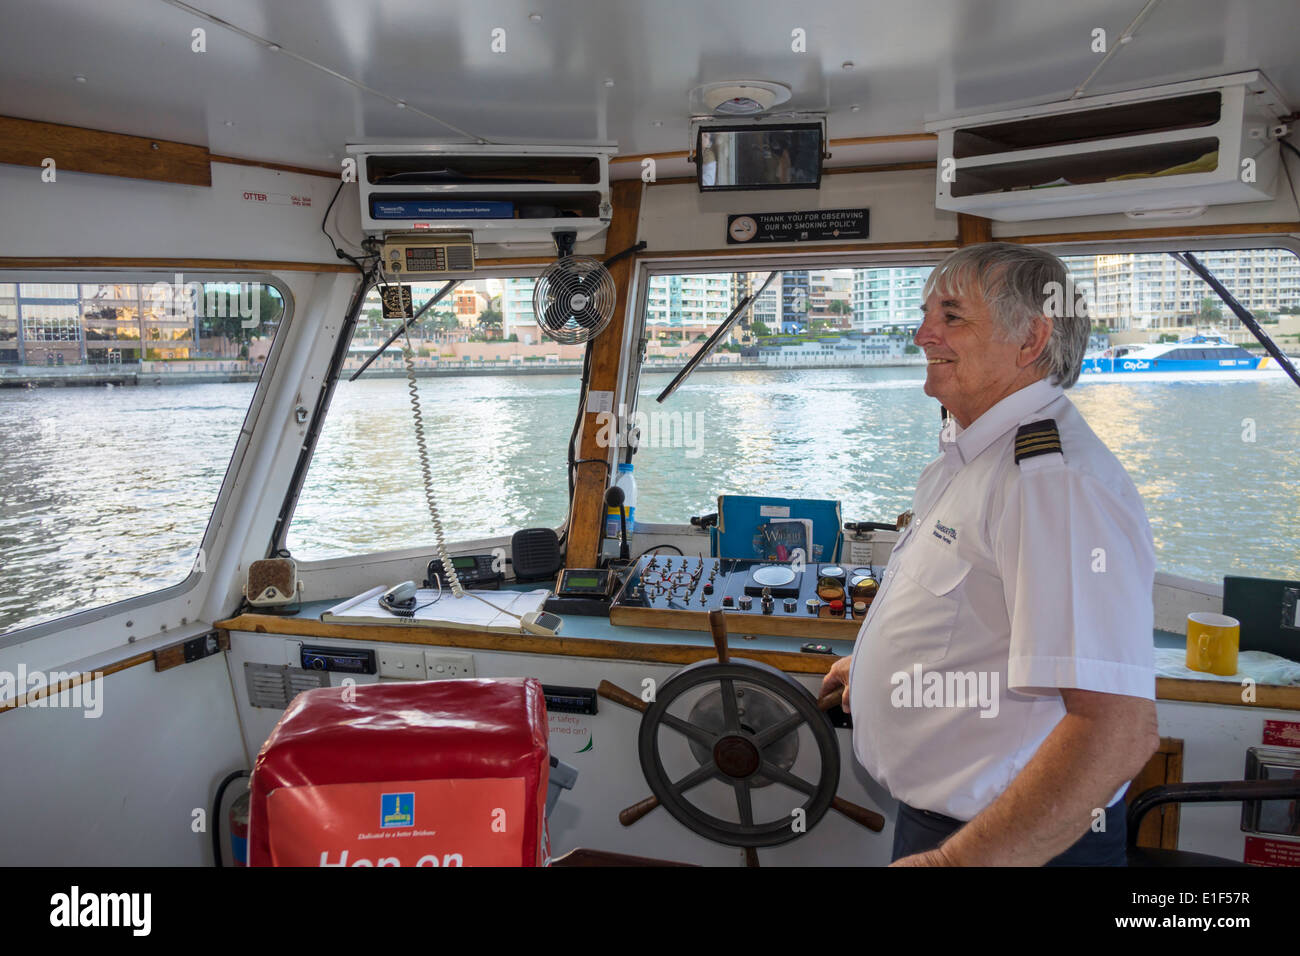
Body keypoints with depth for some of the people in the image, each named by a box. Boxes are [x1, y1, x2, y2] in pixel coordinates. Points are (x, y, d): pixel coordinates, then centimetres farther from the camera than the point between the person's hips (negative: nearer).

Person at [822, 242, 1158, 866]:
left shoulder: (1056, 480, -27)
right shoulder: (965, 457, 6)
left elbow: (1120, 727, -33)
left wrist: (955, 860, -33)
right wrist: (874, 664, 31)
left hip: (1017, 845, -9)